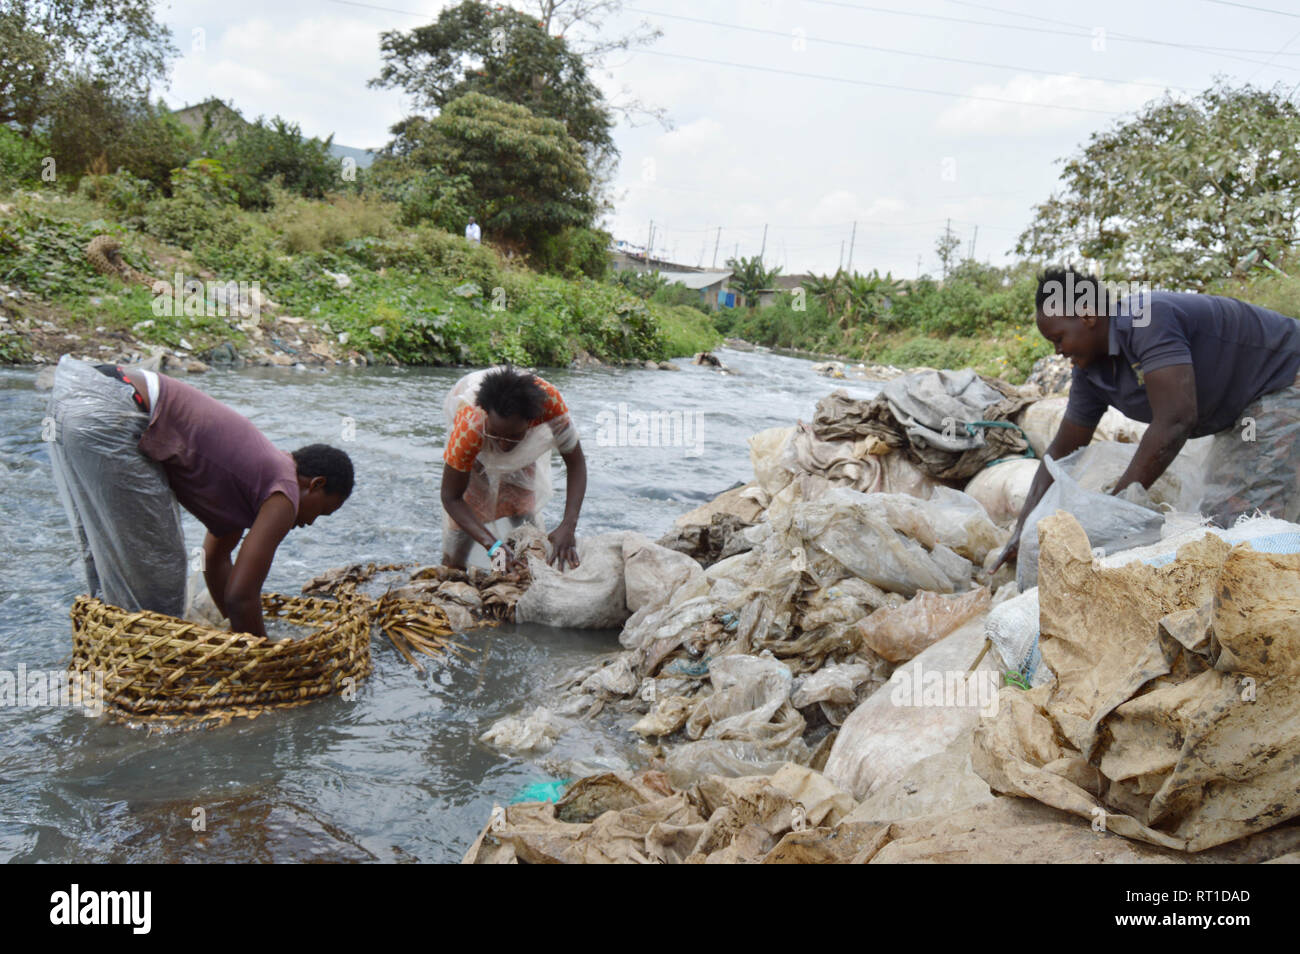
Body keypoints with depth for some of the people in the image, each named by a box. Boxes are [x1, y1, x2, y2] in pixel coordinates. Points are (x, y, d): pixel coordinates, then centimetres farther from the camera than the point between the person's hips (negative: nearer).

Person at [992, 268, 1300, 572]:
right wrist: (1023, 530, -3)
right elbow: (1062, 450, 4)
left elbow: (1175, 421, -37)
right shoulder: (1089, 372, -2)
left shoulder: (1147, 320, -31)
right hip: (1239, 416, 9)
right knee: (1216, 517, 8)